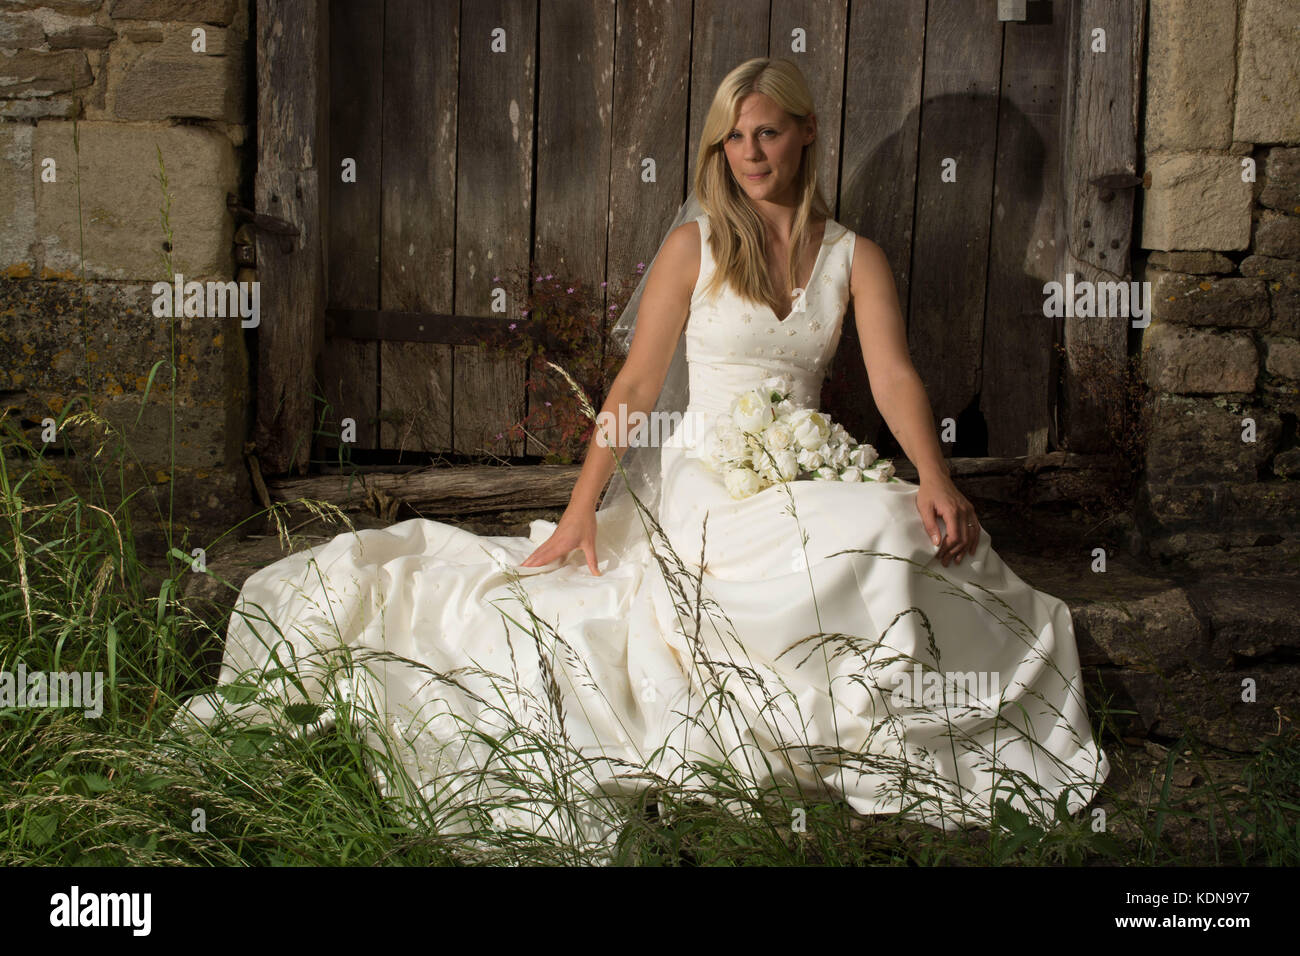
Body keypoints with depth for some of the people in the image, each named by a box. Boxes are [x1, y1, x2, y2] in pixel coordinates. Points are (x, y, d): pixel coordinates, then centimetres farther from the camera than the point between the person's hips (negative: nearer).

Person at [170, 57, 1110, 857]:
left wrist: (934, 479, -24)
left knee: (896, 529, -25)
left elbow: (895, 376, -5)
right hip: (701, 478, -3)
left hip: (805, 479, 3)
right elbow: (637, 383, -4)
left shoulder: (854, 257, 8)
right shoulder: (695, 244, 1)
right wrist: (583, 508, -12)